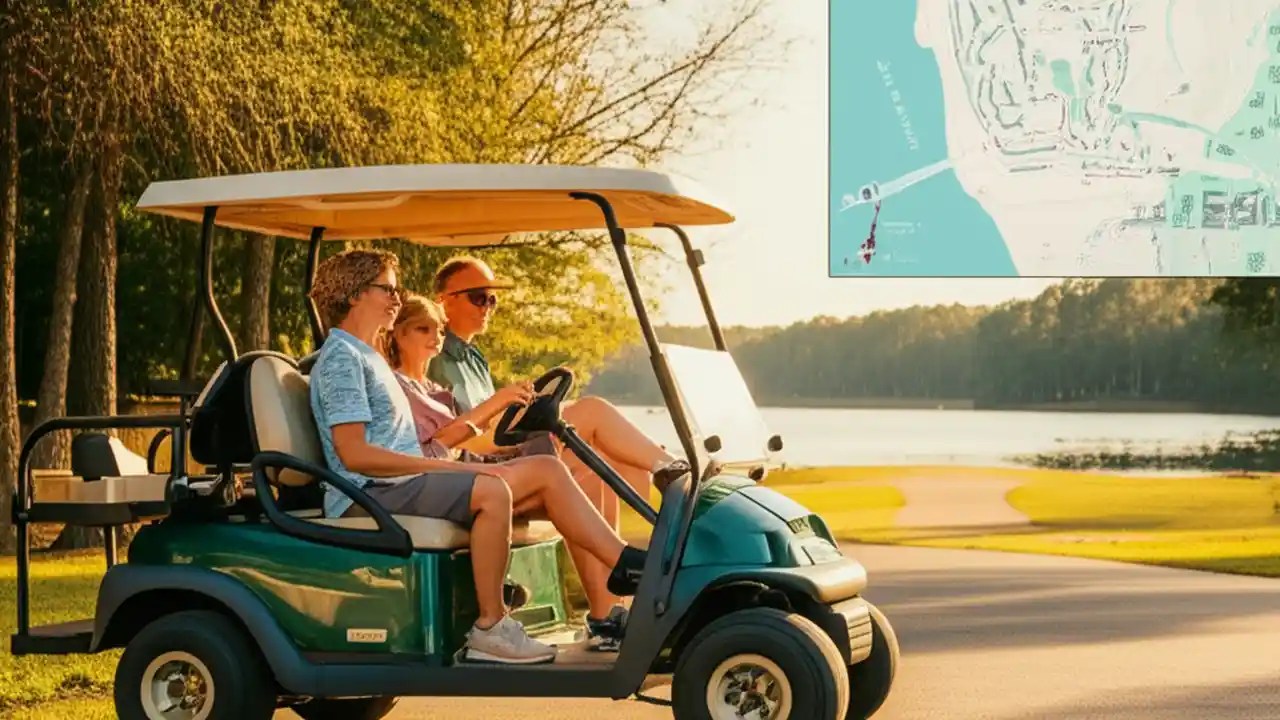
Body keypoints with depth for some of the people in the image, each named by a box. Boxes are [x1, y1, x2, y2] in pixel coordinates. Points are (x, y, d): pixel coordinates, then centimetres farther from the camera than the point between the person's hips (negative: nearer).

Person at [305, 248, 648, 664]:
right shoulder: (340, 356, -6)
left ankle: (625, 566, -10)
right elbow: (354, 454, -17)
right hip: (365, 496, -10)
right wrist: (458, 468, -18)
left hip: (399, 486, 10)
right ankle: (490, 628, -27)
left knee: (546, 471, -3)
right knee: (490, 491, -33)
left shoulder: (368, 356, 26)